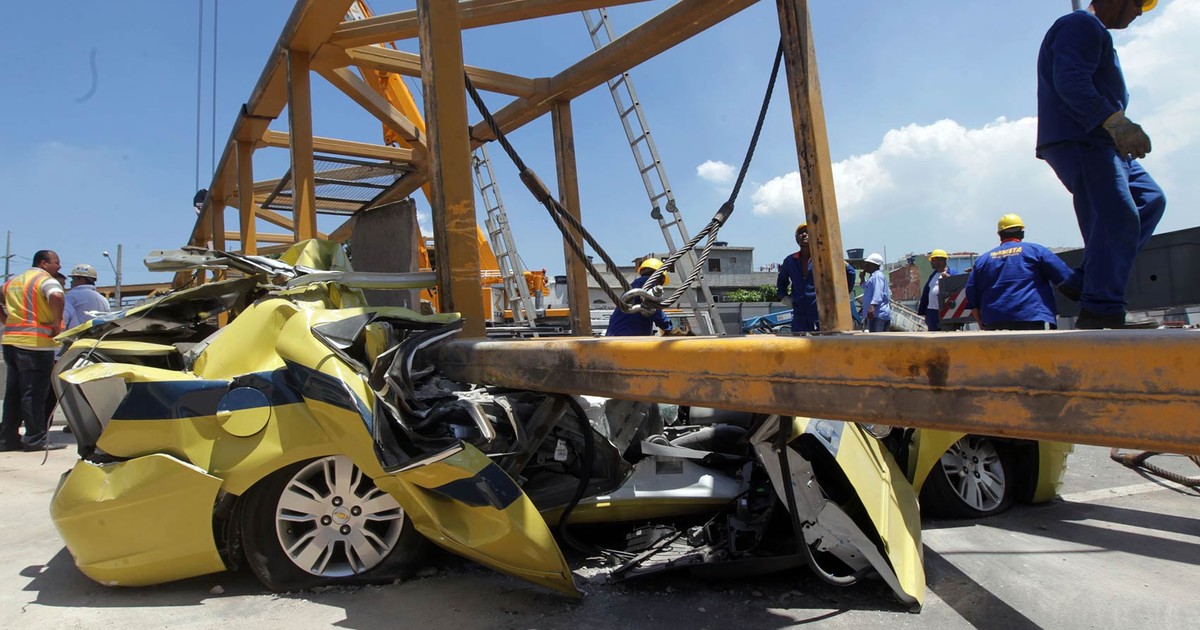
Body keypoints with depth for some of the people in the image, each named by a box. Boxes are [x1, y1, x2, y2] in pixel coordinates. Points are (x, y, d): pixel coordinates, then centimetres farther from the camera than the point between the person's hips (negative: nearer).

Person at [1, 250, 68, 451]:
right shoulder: (45, 280, -7)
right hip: (35, 343, -8)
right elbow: (56, 296, -28)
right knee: (34, 393, -4)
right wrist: (57, 323, -18)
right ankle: (36, 439, -1)